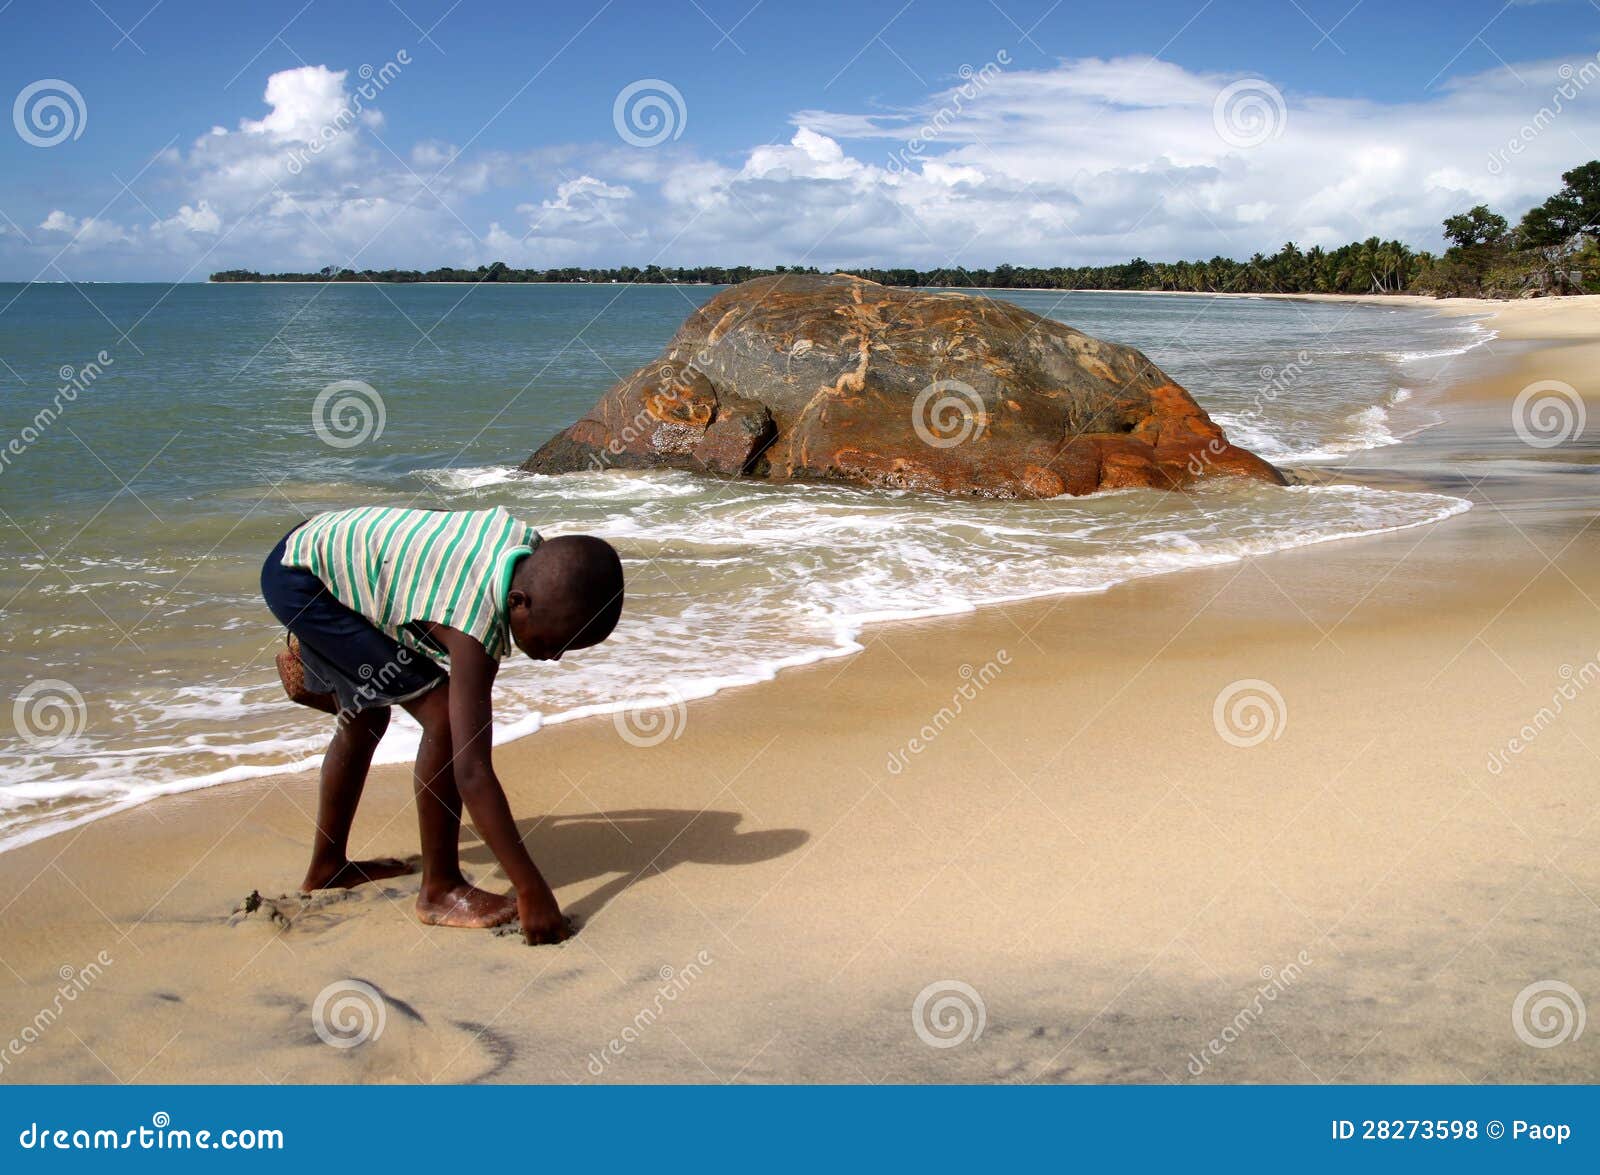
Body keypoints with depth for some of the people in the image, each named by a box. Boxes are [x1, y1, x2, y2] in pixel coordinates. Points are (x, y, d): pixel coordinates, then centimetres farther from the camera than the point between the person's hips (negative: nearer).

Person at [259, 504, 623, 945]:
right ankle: (440, 890, -4)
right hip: (298, 577, -10)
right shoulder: (475, 628, -35)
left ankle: (326, 867, 41)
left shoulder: (535, 550, -12)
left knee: (365, 716, 24)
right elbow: (472, 772, -37)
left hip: (328, 551, 10)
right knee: (444, 716, -17)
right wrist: (532, 892, -35)